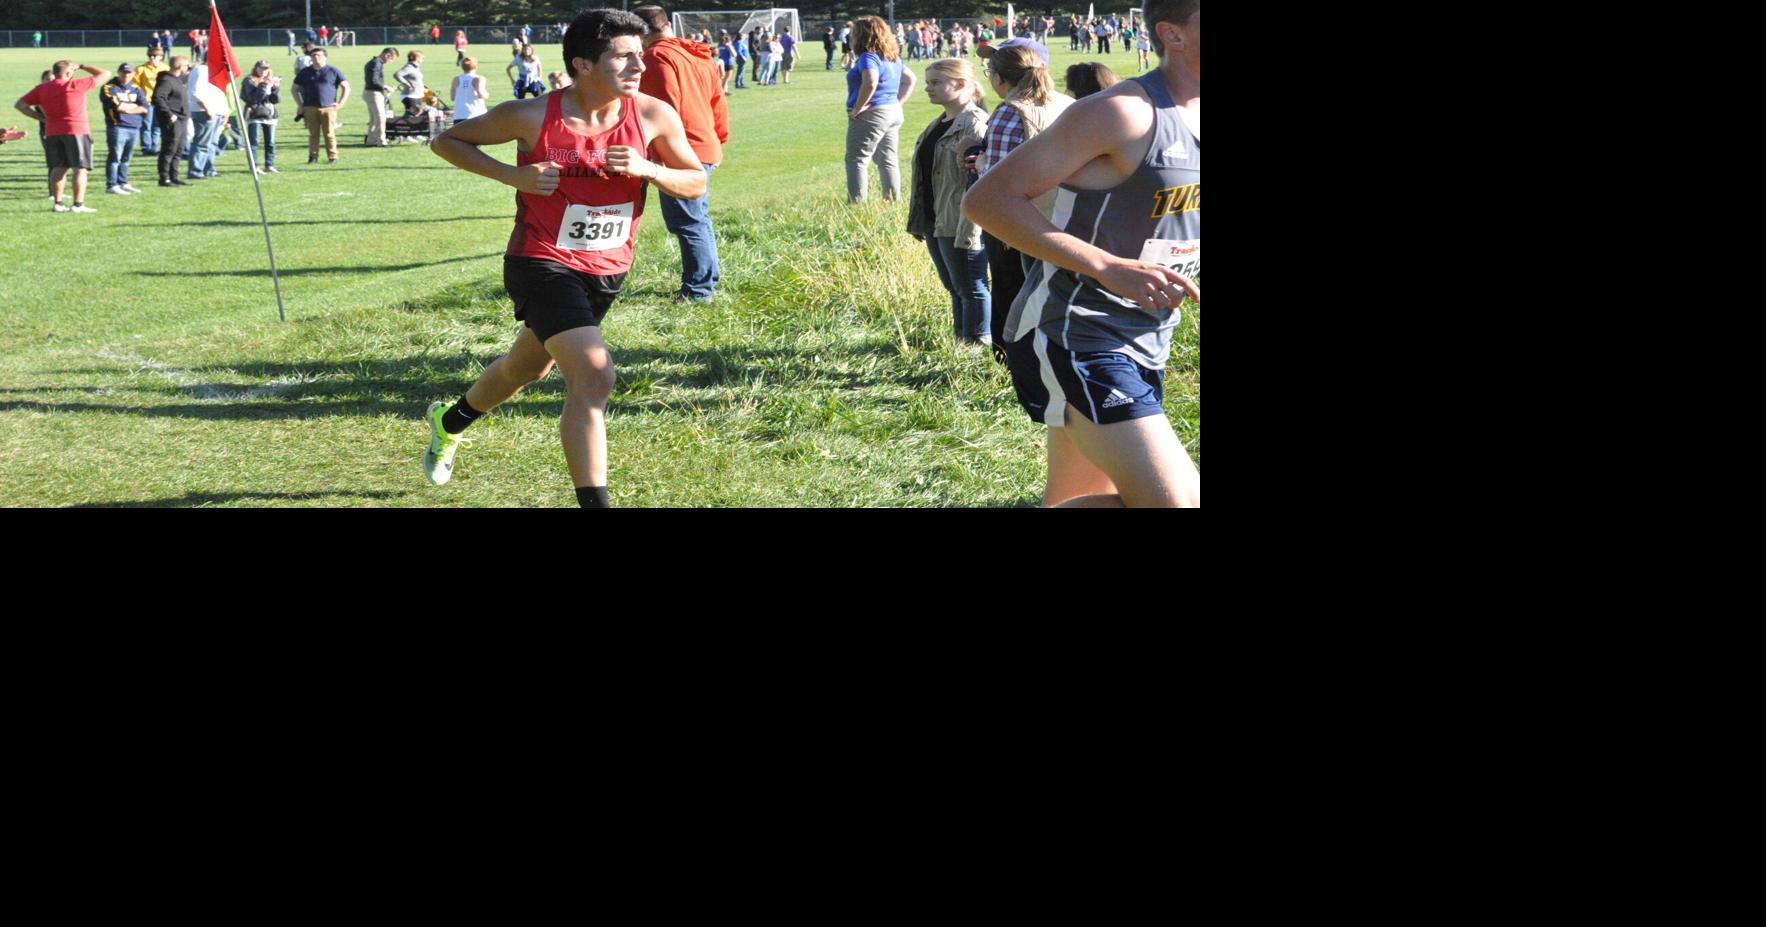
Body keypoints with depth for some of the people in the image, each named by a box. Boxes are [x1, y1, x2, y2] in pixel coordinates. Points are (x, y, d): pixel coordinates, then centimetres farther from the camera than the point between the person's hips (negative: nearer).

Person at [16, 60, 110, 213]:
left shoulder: (42, 88, 6)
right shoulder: (76, 85, -8)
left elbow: (20, 104, 9)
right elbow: (105, 74, 0)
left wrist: (40, 118, 7)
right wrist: (82, 67, 8)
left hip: (52, 132, 5)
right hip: (76, 131, -5)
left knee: (58, 168, 13)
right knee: (80, 169, -1)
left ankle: (57, 203, 11)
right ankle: (78, 204, -6)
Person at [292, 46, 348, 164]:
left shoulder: (333, 71, 7)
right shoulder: (305, 73, 13)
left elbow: (346, 87, 9)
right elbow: (295, 89, 21)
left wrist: (340, 103, 0)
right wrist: (300, 105, 10)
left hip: (328, 108, -2)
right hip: (310, 109, 2)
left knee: (329, 134, -4)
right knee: (313, 134, 0)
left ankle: (333, 157, 1)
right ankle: (313, 157, 4)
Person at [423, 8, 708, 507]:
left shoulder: (654, 117, -10)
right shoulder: (534, 116, -17)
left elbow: (696, 184, -2)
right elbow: (447, 141, -5)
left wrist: (647, 169, -22)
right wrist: (511, 174, -20)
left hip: (606, 271, 6)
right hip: (543, 264, -6)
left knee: (528, 367, 27)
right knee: (594, 376, -25)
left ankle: (449, 423, 55)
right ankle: (593, 500, -20)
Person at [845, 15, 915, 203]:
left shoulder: (869, 57, -15)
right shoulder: (893, 58, 13)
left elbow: (870, 83, -31)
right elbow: (910, 79, 23)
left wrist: (857, 108, -22)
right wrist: (899, 100, 15)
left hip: (872, 114, -9)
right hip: (894, 113, 9)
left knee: (856, 160, -5)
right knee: (888, 160, 13)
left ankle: (857, 202, -10)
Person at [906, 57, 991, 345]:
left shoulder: (975, 125, -16)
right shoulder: (938, 125, 15)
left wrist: (970, 228, -25)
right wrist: (918, 221, 19)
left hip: (959, 225, -10)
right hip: (935, 222, 10)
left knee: (970, 288, -1)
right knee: (954, 288, 16)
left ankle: (977, 342, 6)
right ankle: (961, 339, 25)